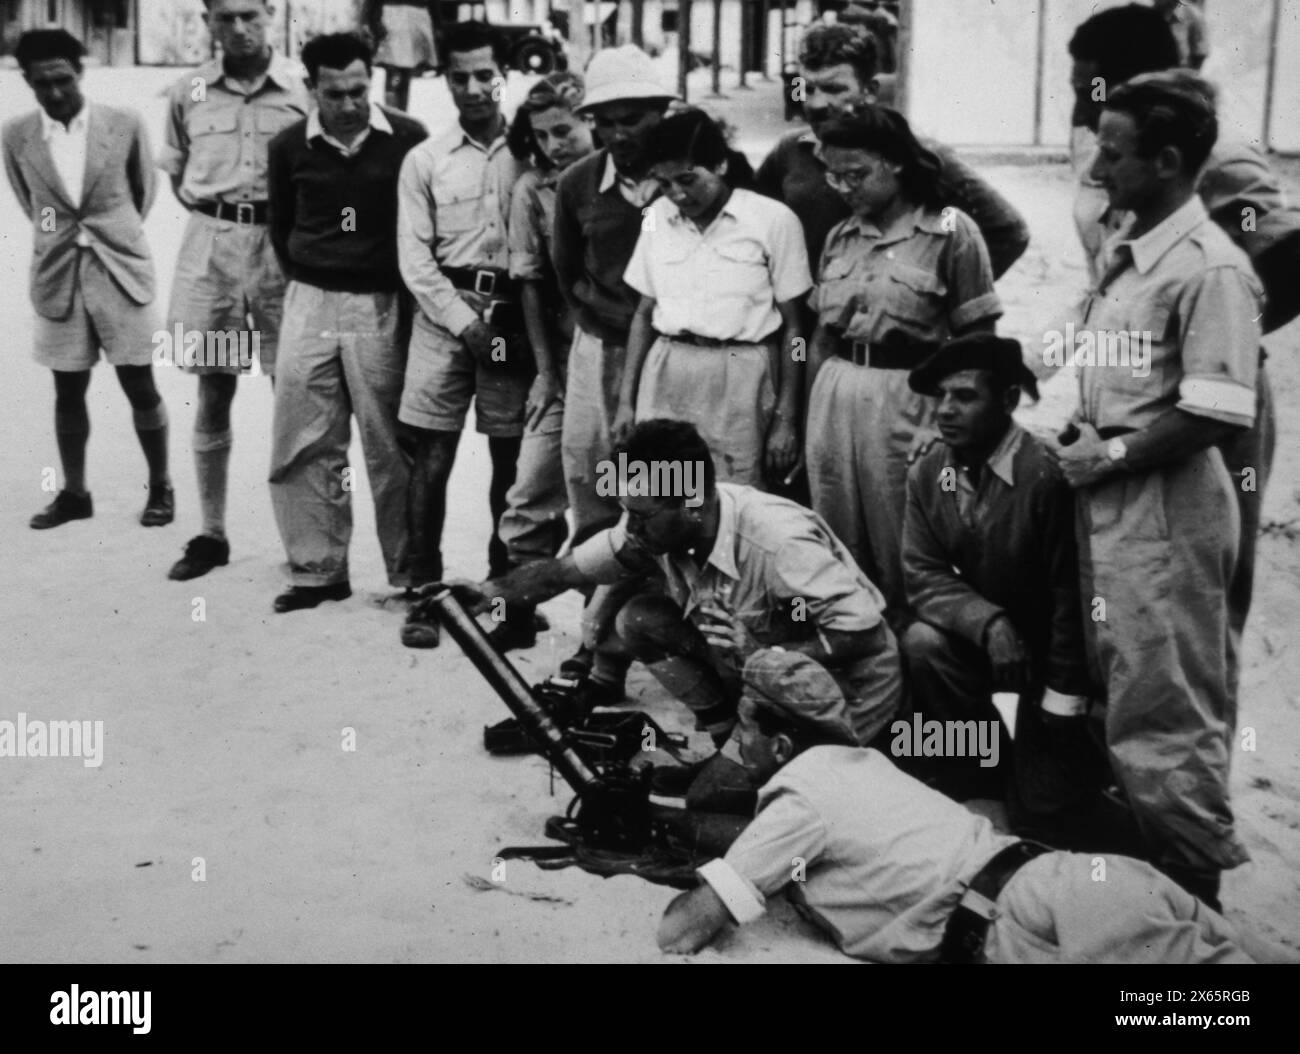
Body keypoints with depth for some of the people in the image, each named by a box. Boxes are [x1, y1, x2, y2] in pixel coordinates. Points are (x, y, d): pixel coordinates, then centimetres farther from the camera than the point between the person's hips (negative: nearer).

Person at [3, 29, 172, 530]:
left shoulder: (125, 125, -5)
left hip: (122, 270, -2)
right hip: (57, 276, 2)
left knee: (140, 387, 1)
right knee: (68, 391, 9)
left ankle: (160, 486, 17)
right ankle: (74, 492, 23)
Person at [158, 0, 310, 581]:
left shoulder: (302, 88, -3)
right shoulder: (187, 92, 6)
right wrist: (213, 212, 6)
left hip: (282, 244, -2)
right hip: (210, 246, 3)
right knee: (213, 396, 8)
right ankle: (211, 534, 17)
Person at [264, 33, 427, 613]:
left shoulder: (407, 139, -4)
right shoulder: (290, 147, 4)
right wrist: (305, 279, 11)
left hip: (381, 307, -3)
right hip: (310, 304, 3)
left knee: (391, 448, 1)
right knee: (304, 446, 3)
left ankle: (409, 574, 11)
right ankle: (317, 570, 14)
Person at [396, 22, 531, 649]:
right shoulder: (425, 160, 6)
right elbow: (414, 258, 1)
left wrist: (528, 323, -7)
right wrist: (467, 323, -8)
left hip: (515, 314, 0)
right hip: (446, 314, 0)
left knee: (510, 457, 5)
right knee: (432, 457, -2)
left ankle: (504, 587, 16)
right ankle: (425, 591, 5)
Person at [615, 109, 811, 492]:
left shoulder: (773, 220, -4)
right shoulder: (656, 218, 9)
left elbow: (792, 327, -1)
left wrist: (786, 420, -3)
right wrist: (626, 401, 10)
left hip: (740, 375, -3)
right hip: (665, 374, 4)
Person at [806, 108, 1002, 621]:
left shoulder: (950, 231, -5)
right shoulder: (840, 237, 10)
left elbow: (976, 342, -6)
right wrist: (811, 418, 12)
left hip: (908, 399, -5)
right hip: (835, 398, 5)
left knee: (903, 554, 2)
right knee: (838, 547, 12)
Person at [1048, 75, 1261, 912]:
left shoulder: (1209, 269, -17)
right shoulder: (1125, 249, 10)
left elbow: (1216, 416, -22)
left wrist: (1113, 455, -14)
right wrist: (1080, 439, 6)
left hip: (1166, 506, -9)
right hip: (1109, 498, 9)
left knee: (1167, 708, 0)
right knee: (1124, 688, 19)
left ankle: (1191, 895, 16)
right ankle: (1138, 864, 35)